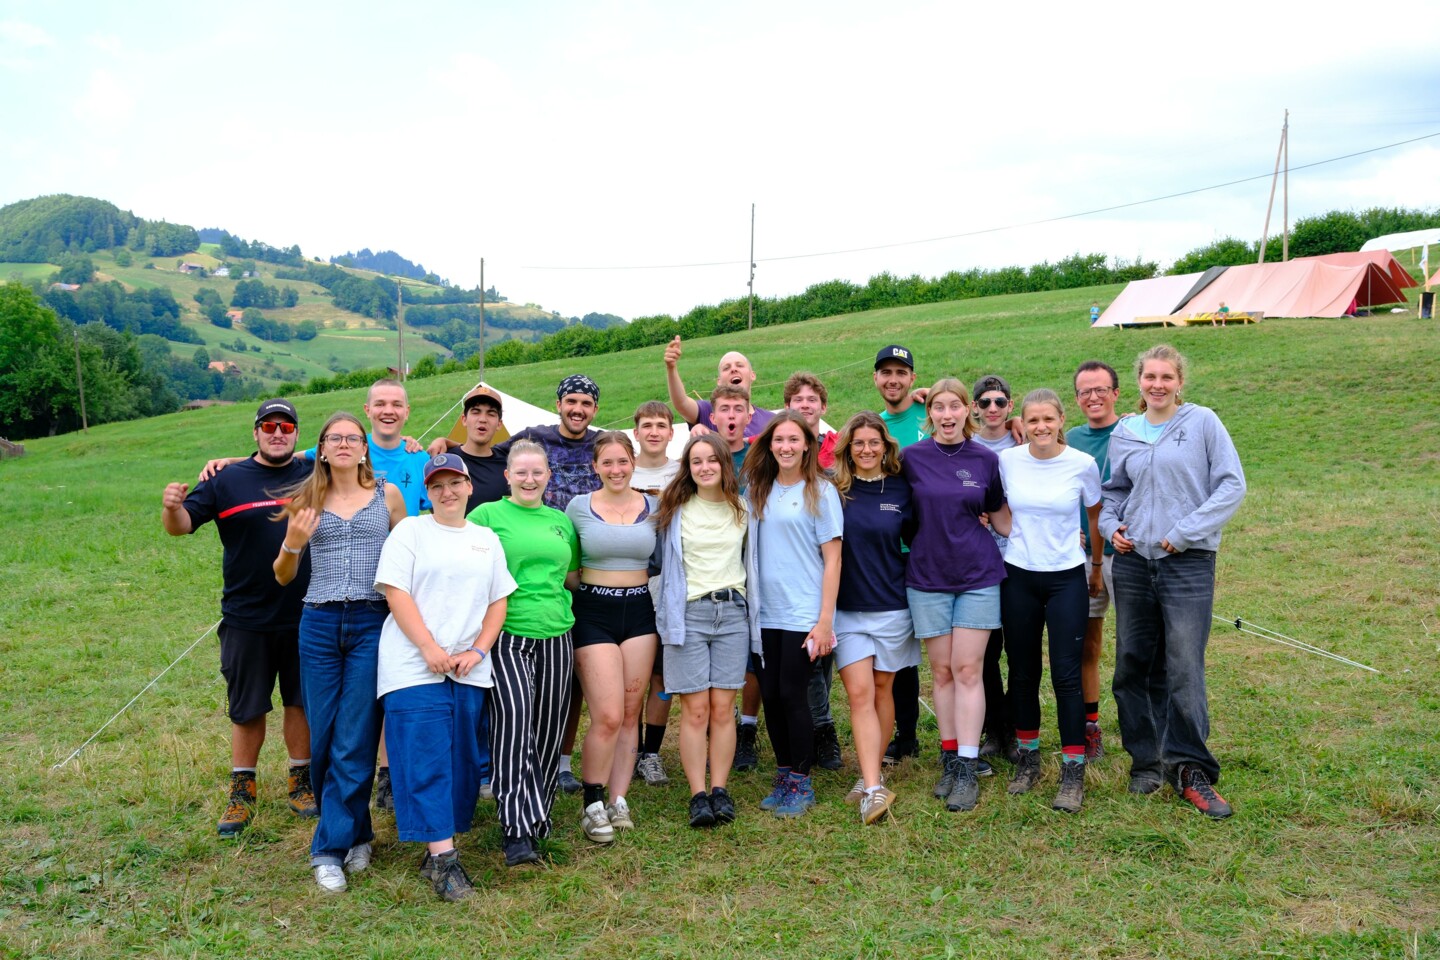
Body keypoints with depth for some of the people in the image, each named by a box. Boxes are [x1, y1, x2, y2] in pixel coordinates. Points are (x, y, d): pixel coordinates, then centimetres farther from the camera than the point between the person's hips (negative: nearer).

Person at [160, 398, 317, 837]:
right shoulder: (228, 481, -2)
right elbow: (183, 524, -7)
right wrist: (172, 508, -30)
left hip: (305, 618, 0)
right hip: (246, 619, 0)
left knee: (301, 701, 11)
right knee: (247, 708, 11)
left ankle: (301, 781, 27)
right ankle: (242, 790, 25)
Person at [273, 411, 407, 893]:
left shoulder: (388, 495, 5)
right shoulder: (306, 500, 9)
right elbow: (283, 577, 11)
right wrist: (292, 543, -9)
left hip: (372, 623, -2)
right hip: (319, 624, 2)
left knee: (355, 741, -4)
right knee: (323, 739, 6)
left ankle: (331, 848, 8)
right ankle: (355, 833, 22)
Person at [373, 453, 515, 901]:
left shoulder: (487, 539, 16)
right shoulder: (410, 531, 4)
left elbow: (498, 601, 14)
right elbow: (395, 592, -6)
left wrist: (478, 650, -2)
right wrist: (429, 648, -15)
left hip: (469, 670, 4)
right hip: (414, 666, -4)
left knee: (462, 760, 5)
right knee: (426, 761, -9)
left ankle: (439, 848, 15)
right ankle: (443, 858, -8)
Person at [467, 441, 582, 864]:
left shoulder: (561, 521, 16)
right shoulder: (487, 514, 2)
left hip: (555, 636, 5)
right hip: (506, 634, -5)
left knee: (548, 727, 7)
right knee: (514, 716, -19)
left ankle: (538, 816, 25)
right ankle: (517, 831, -17)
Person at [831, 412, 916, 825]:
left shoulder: (900, 490, 1)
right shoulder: (834, 490, -1)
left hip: (891, 605, 1)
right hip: (847, 608, -1)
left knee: (881, 690, 9)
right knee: (859, 693, -7)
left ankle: (869, 777, 23)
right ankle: (874, 788, -8)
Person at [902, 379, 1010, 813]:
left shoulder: (985, 459, 2)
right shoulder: (912, 458, 0)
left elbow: (1001, 517, 10)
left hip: (978, 573, 0)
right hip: (928, 575, 1)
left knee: (968, 669, -3)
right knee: (942, 670, 7)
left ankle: (968, 769, 1)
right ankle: (949, 760, 18)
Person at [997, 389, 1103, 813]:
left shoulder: (1083, 464, -7)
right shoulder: (1007, 461, -4)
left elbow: (1095, 517, 8)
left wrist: (1096, 566, 15)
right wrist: (1011, 543, 10)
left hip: (1067, 578, -2)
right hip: (1018, 576, 2)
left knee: (1066, 674, -4)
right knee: (1022, 672, 10)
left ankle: (1073, 772, 7)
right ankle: (1028, 758, 26)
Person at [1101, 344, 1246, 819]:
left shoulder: (1202, 422, -2)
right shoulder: (1124, 434, 9)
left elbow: (1232, 486, -5)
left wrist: (1185, 532, -12)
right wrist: (1110, 525, 3)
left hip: (1188, 563, -4)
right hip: (1133, 562, 4)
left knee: (1184, 670, -6)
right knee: (1132, 666, 8)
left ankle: (1190, 770, 8)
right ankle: (1146, 760, 23)